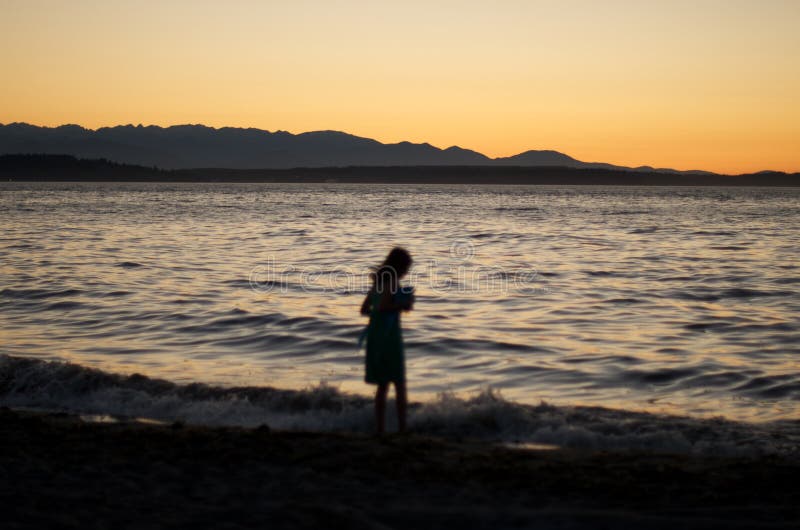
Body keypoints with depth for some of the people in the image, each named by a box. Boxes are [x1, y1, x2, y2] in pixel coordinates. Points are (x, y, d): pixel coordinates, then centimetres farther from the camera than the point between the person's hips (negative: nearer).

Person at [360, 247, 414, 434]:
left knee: (382, 385, 12)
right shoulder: (392, 281, -11)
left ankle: (379, 428, 10)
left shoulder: (379, 281, 14)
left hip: (375, 334, 8)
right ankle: (402, 428, -2)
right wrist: (403, 306, -11)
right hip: (389, 334, -8)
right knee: (400, 385, 0)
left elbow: (364, 310, 17)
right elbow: (382, 307, -23)